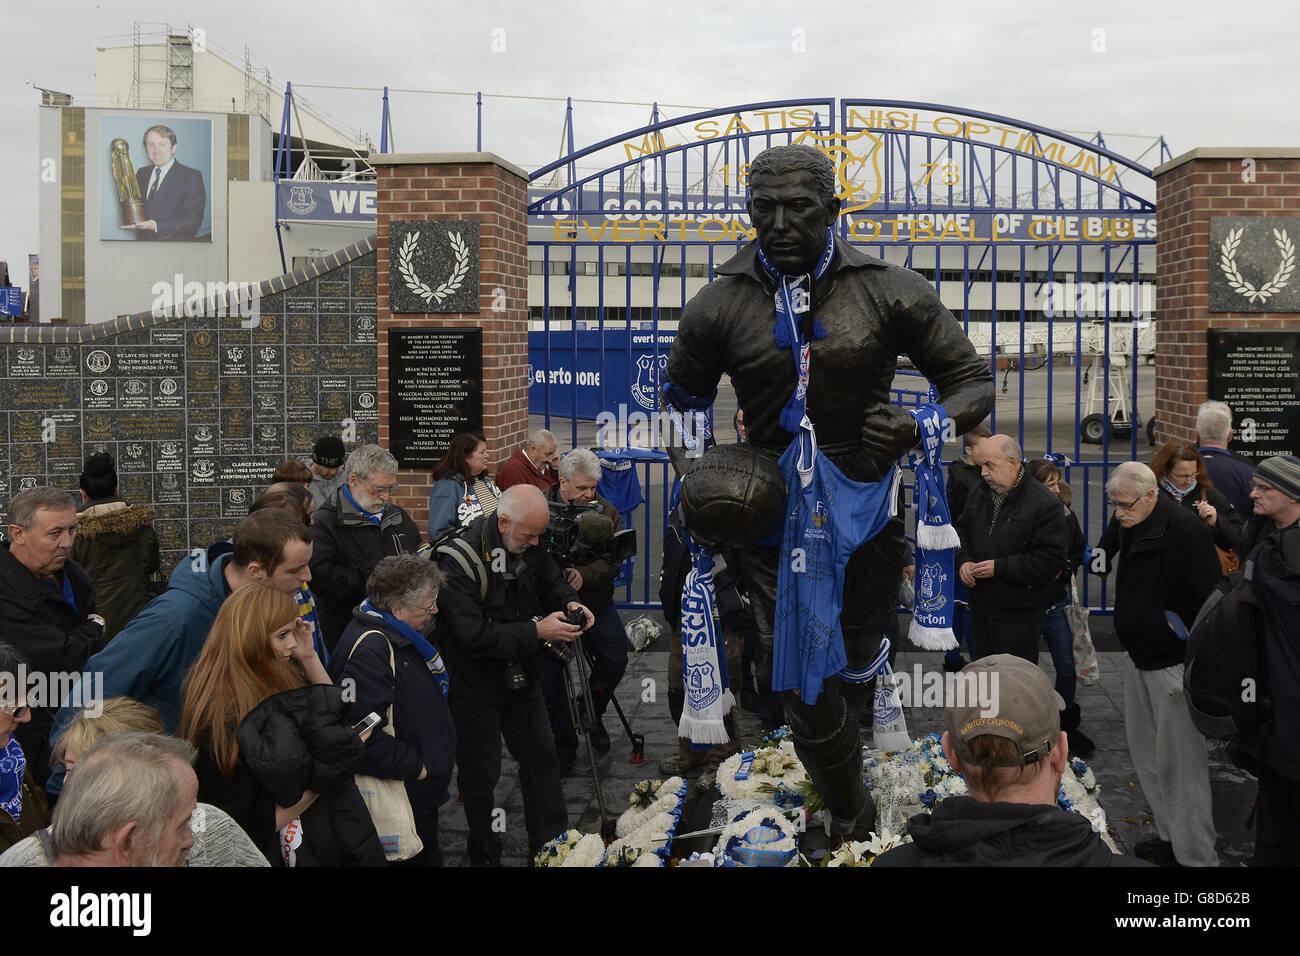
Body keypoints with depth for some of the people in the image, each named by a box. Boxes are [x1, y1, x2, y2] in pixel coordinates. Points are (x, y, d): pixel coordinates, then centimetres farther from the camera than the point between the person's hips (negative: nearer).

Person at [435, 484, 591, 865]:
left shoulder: (530, 548, -6)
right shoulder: (458, 560, -27)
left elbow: (554, 581, 13)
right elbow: (474, 634, -32)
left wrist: (570, 602, -11)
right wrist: (536, 631, -32)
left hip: (520, 676, 7)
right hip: (475, 686, -6)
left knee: (541, 755, 15)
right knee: (480, 774, 7)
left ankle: (550, 843, 30)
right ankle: (484, 855, 25)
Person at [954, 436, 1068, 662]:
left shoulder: (1045, 504, -16)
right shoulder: (980, 494, 6)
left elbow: (1051, 560, -20)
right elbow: (960, 530, 19)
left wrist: (1000, 567, -22)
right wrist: (963, 560, -3)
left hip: (1019, 618, -7)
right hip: (980, 606, 7)